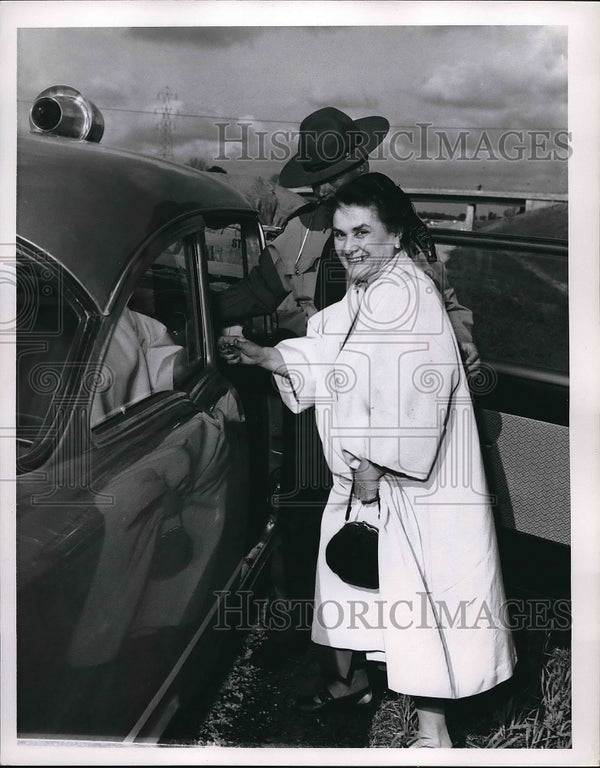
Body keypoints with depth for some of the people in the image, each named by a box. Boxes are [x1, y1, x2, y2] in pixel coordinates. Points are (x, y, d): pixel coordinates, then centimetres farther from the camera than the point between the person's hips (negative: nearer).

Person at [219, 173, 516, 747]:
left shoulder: (409, 296, -23)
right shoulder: (358, 300, 10)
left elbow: (411, 394, -28)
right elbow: (326, 360, 17)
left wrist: (374, 466, -21)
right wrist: (262, 356, 7)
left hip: (409, 482, -10)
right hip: (361, 473, 10)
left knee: (415, 592, -1)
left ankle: (432, 727, 15)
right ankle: (357, 678, 45)